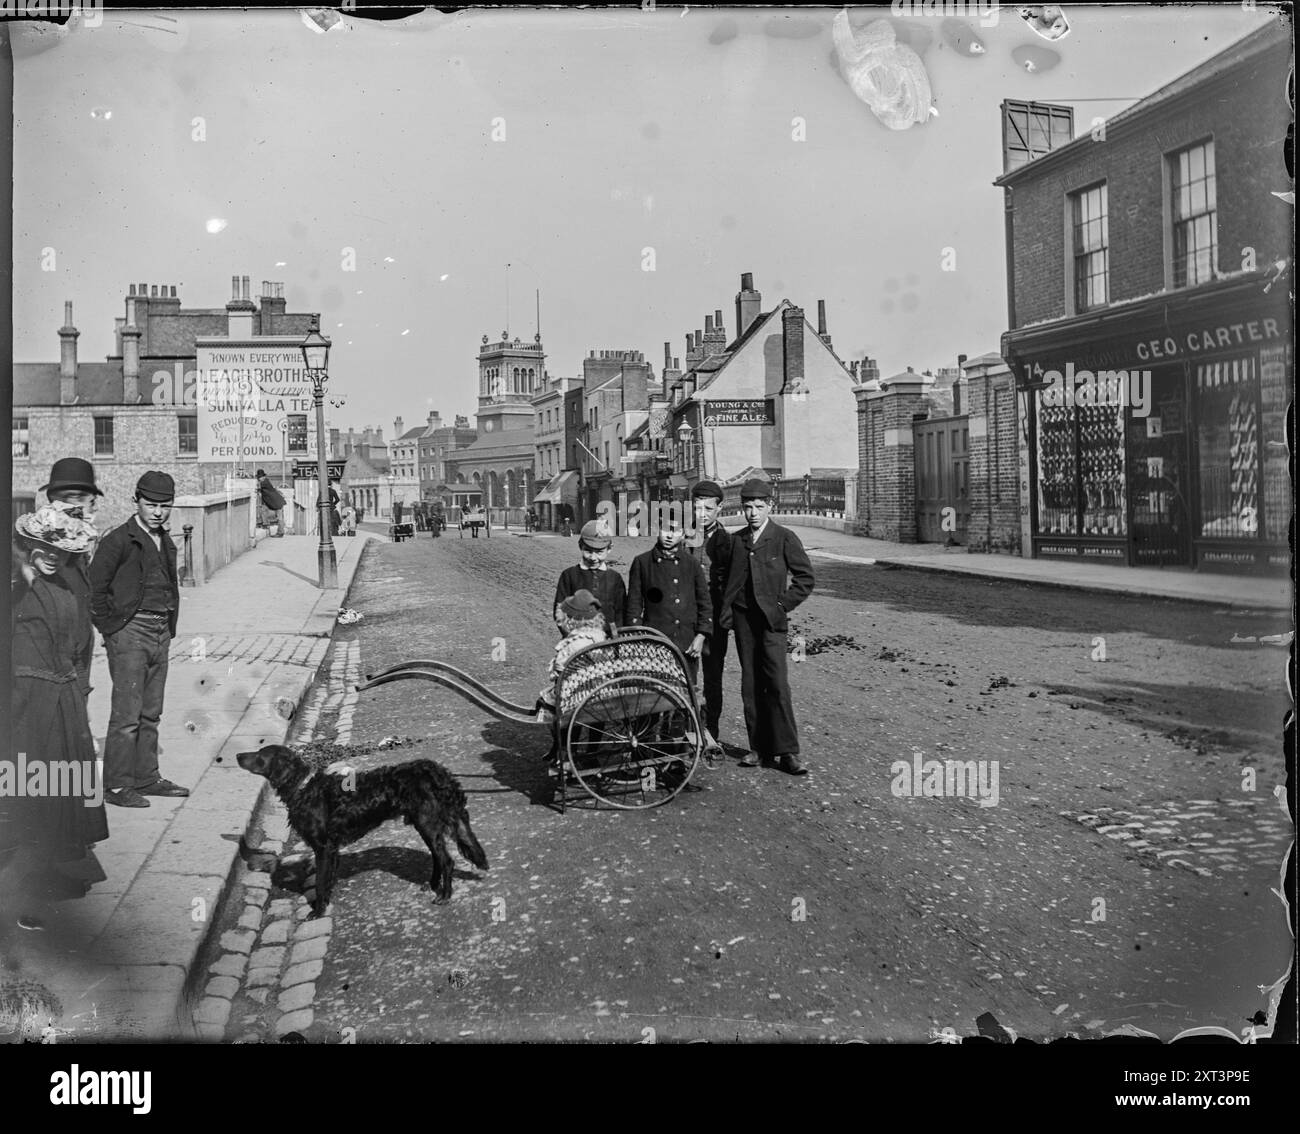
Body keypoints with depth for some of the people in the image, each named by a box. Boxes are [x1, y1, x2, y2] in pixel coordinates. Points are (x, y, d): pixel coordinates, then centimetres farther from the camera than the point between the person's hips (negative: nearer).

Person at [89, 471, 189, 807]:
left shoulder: (166, 543, 15)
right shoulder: (119, 540, -8)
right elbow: (94, 588, -10)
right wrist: (110, 628, -9)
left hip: (161, 634, 7)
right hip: (129, 632, -7)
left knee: (151, 713, 12)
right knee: (127, 714, -7)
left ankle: (147, 777, 20)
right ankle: (117, 786, -1)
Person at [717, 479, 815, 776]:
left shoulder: (784, 538, -2)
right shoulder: (736, 540, 10)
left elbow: (805, 578, 1)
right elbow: (728, 580, 17)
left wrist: (783, 604, -5)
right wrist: (726, 610, 4)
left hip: (772, 619, -4)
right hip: (742, 618, 4)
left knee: (777, 684, -11)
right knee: (750, 686, 5)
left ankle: (787, 752, -6)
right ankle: (759, 748, 13)